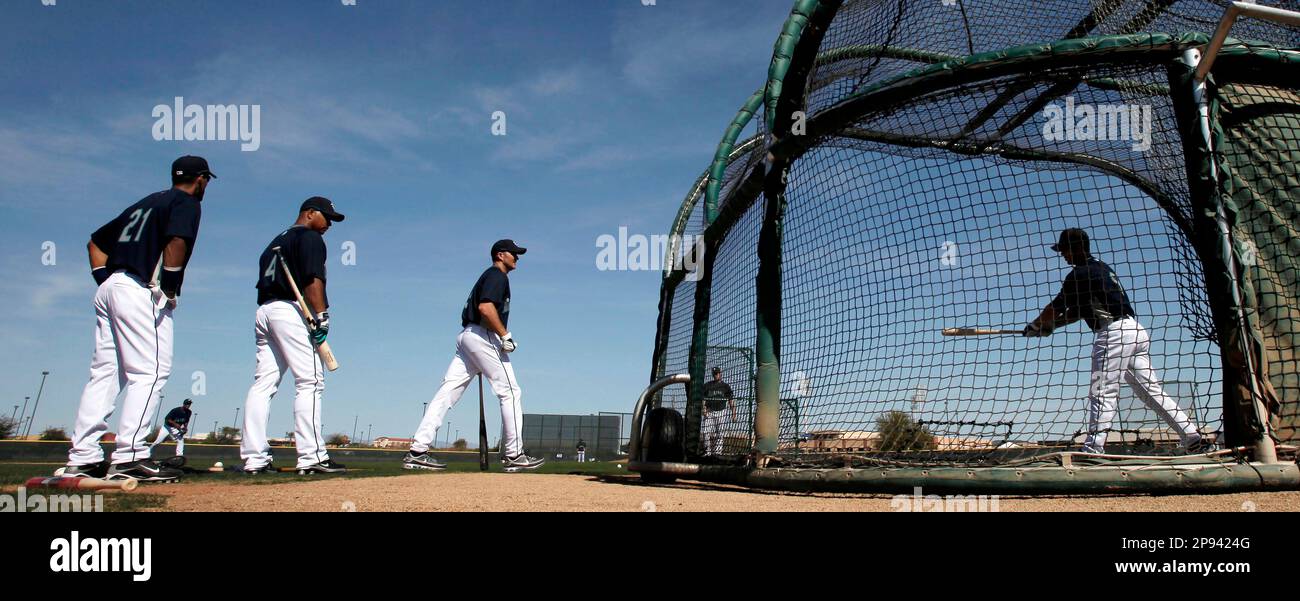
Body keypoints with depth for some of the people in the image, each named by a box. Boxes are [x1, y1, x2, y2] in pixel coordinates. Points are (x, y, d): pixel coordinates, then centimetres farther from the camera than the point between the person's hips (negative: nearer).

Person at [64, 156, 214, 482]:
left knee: (105, 372, 8)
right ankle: (129, 457, -17)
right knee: (151, 371, -10)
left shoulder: (145, 203, 26)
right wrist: (169, 287, -13)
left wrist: (105, 280, 19)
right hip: (141, 292, -9)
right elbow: (177, 240, -20)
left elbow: (96, 241, 28)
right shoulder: (187, 203, 2)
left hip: (110, 288, 9)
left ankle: (82, 457, 7)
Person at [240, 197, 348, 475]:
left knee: (262, 384, 4)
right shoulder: (310, 237, 1)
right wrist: (321, 315, -19)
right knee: (309, 382, -11)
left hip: (263, 310, 9)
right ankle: (312, 457, -18)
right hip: (292, 310, -9)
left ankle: (254, 458, 0)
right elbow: (313, 278, -14)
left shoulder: (276, 241, 27)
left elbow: (263, 282, 22)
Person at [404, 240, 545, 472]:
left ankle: (417, 452, -5)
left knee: (447, 392, 1)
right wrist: (505, 336, -16)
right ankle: (513, 455, -2)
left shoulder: (488, 276, 27)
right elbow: (486, 308, -20)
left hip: (465, 336, 9)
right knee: (509, 392, -3)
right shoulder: (497, 276, -3)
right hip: (483, 336, -9)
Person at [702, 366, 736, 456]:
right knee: (707, 433, -9)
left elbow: (731, 401, 7)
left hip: (721, 412, 0)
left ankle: (717, 452, -3)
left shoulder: (726, 386, 9)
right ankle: (707, 452, -3)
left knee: (720, 434, -5)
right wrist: (704, 410, -8)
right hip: (709, 412, 0)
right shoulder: (707, 385, 11)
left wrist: (733, 414, -2)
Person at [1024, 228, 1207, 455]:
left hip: (1115, 334, -9)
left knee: (1103, 392, -11)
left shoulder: (1080, 274, -7)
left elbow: (1055, 309, -2)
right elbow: (1079, 310, 26)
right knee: (1152, 390, 10)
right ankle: (1194, 439, 9)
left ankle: (1093, 449, -15)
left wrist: (1034, 326, 15)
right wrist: (1049, 326, 22)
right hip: (1136, 331, 9)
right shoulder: (1102, 268, 22)